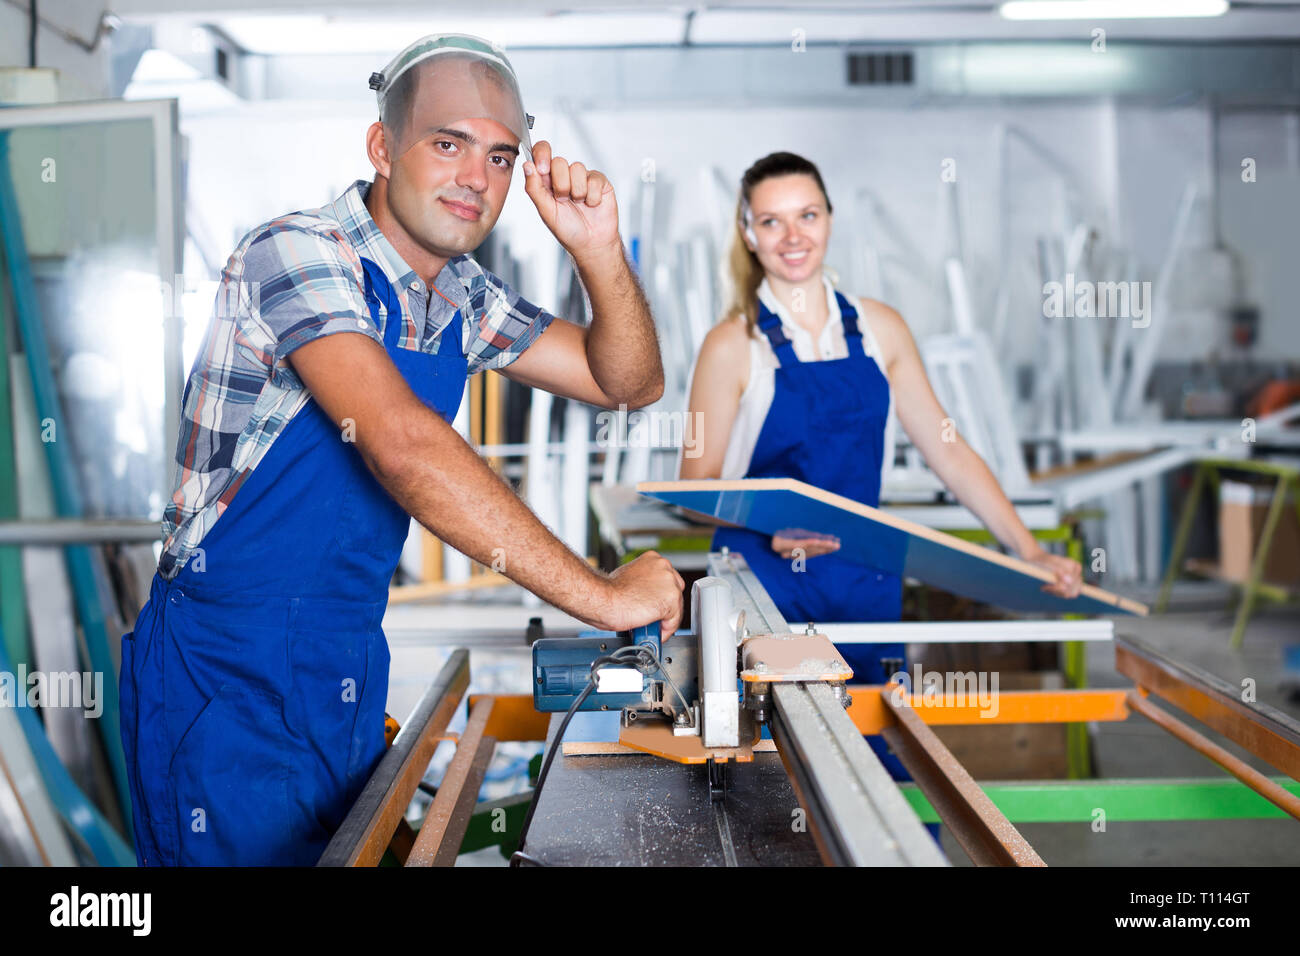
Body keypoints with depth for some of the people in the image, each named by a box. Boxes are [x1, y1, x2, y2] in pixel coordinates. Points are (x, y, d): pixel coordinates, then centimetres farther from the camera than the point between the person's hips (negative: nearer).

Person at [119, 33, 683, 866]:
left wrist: (600, 253, -11)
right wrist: (599, 594, -31)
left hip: (349, 668, 7)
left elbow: (630, 383, 9)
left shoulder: (463, 298, 6)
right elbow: (401, 444, -32)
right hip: (228, 674, -7)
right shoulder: (299, 252, -19)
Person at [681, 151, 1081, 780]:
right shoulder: (735, 345, -5)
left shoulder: (878, 328, 6)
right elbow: (697, 485, -5)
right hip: (766, 591, -3)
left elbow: (948, 452, 9)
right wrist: (769, 524, -24)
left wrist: (1030, 553, 2)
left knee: (896, 780, 1)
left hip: (866, 588, 4)